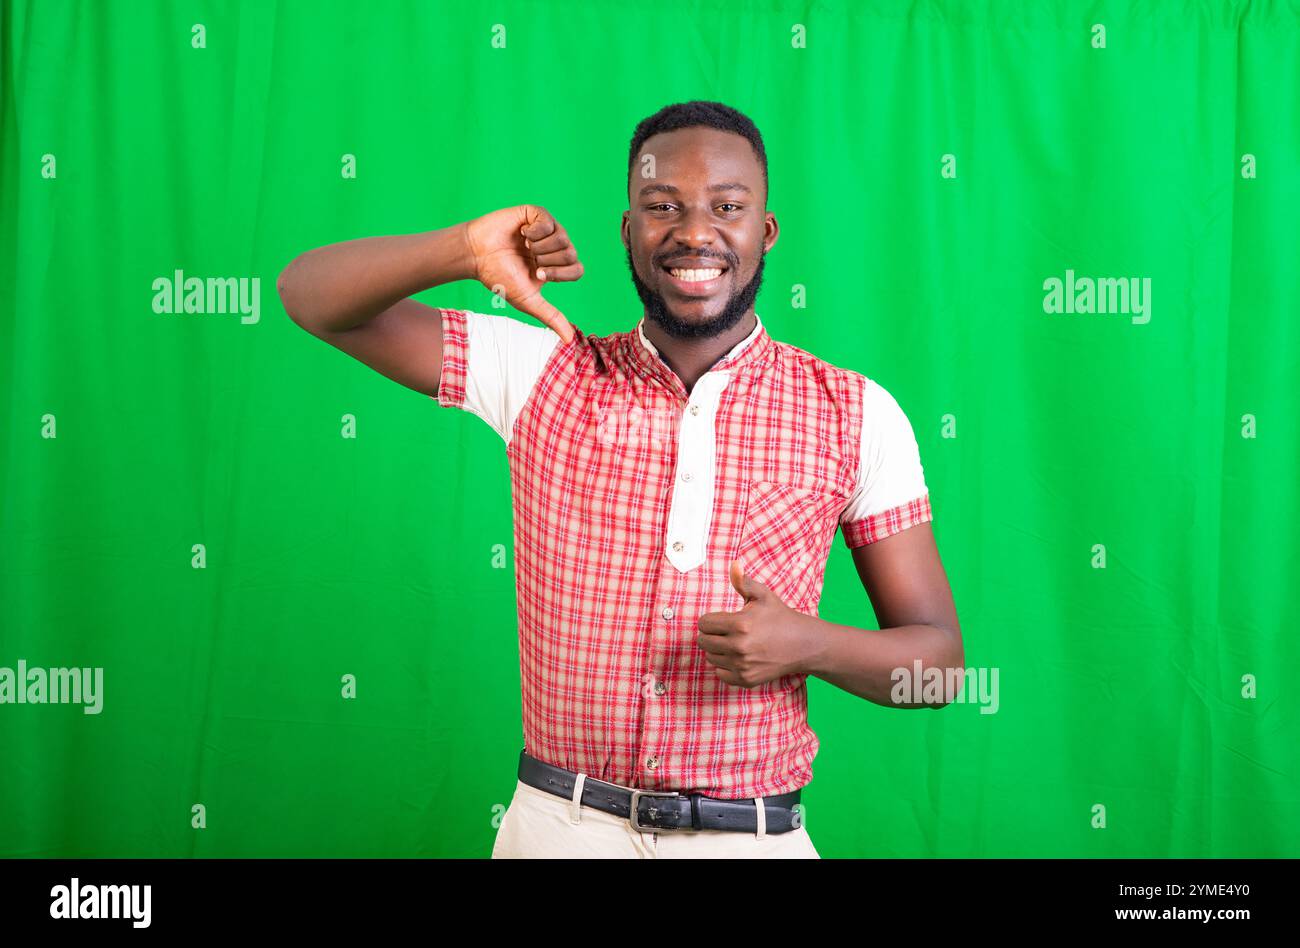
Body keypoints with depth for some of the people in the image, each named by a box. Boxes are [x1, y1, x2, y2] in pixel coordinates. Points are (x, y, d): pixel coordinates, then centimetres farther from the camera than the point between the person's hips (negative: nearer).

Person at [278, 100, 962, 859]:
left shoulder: (858, 416, -3)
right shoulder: (545, 372, -1)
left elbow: (937, 657, 0)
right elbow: (312, 296, -1)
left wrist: (810, 646, -20)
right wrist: (466, 250, -18)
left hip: (753, 836, 0)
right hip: (559, 824, 1)